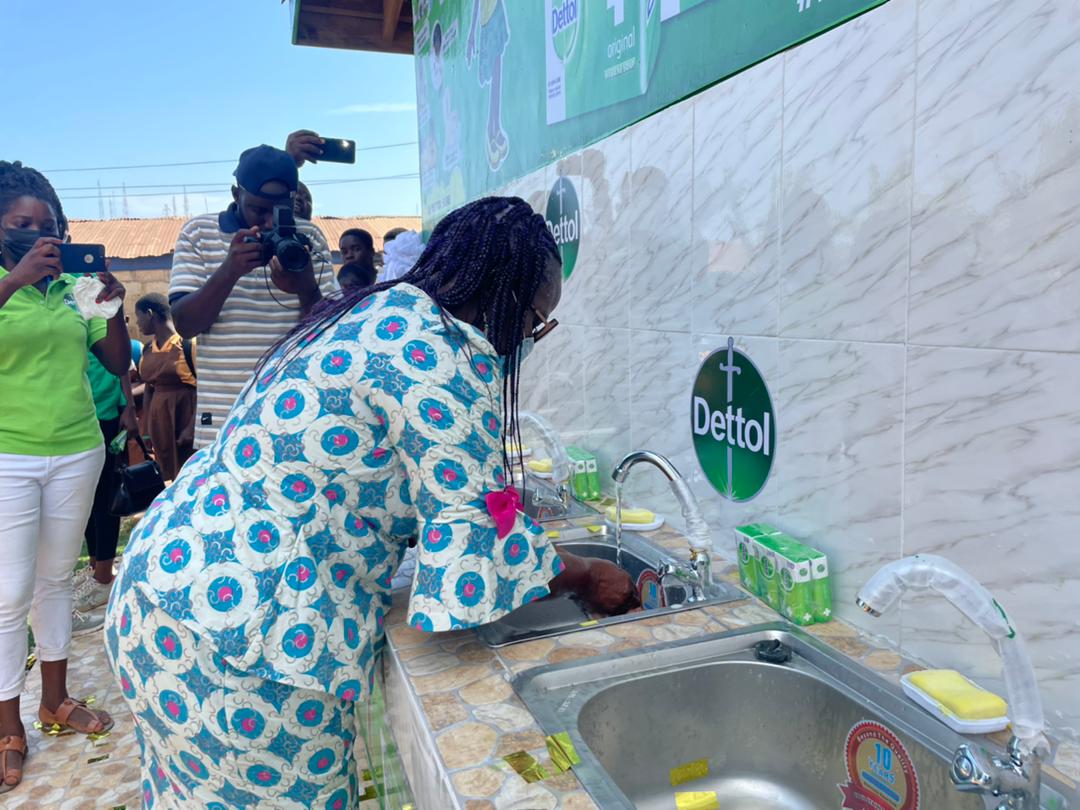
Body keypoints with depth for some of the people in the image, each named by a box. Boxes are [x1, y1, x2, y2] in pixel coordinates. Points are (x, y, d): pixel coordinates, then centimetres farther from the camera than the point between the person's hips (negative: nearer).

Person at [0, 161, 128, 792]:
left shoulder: (75, 288, 3)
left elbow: (120, 364, 2)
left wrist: (115, 307, -13)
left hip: (78, 452, 3)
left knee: (57, 578, 14)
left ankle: (56, 698, 29)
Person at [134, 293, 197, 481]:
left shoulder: (188, 344, -11)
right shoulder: (148, 349, 10)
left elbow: (203, 389, -12)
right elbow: (149, 390, 16)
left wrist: (191, 430, -17)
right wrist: (147, 431, 12)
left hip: (185, 417, -6)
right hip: (159, 423, 7)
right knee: (164, 473, 9)